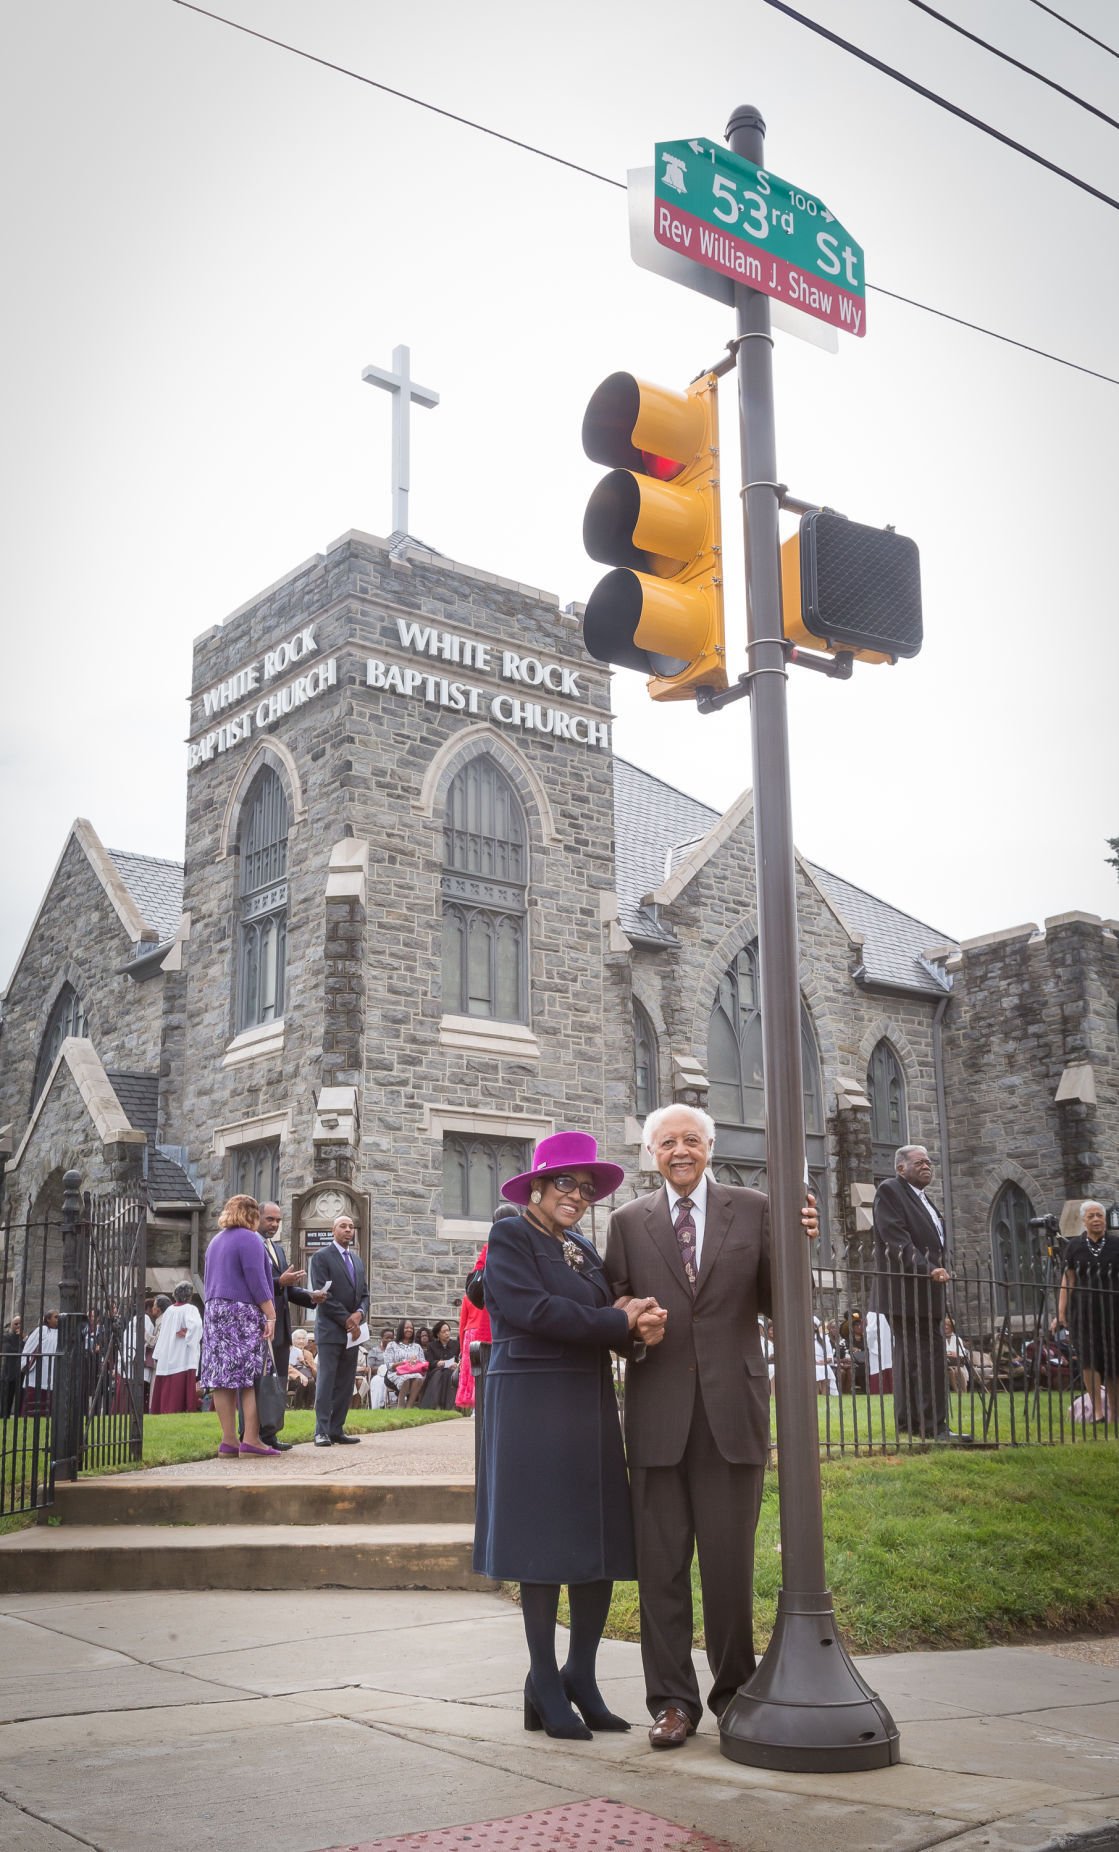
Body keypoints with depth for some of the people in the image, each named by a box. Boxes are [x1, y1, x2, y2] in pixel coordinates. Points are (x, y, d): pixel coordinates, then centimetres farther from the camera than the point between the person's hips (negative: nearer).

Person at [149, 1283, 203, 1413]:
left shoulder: (169, 1310, 10)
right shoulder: (190, 1309, -8)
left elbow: (161, 1333, 15)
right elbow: (196, 1325, -27)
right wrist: (187, 1334, -12)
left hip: (166, 1360, 6)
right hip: (183, 1357, -6)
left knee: (166, 1391, 8)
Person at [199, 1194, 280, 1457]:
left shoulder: (216, 1240, 20)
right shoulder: (249, 1239, -6)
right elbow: (256, 1280, -13)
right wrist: (270, 1315, -13)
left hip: (214, 1310, 8)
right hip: (243, 1312, -8)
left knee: (222, 1377, 2)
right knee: (252, 1378, -6)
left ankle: (228, 1440, 2)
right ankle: (251, 1438, -12)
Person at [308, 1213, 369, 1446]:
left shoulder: (357, 1260, 19)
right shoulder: (321, 1256, -3)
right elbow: (323, 1294, -11)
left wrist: (360, 1313, -4)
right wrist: (346, 1319, -14)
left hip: (352, 1330, 7)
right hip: (330, 1329, -7)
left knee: (345, 1383, 5)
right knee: (326, 1380, -7)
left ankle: (337, 1430, 7)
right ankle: (322, 1431, -6)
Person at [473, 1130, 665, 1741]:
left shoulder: (584, 1252, 19)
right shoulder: (509, 1237, -3)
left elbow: (604, 1324, 11)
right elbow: (533, 1309, -16)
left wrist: (637, 1326, -12)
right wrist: (621, 1322, -12)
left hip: (590, 1405, 7)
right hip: (533, 1404, -7)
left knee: (600, 1544, 5)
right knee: (544, 1546, -2)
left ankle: (581, 1678, 16)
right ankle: (545, 1691, 8)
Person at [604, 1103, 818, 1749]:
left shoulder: (753, 1209, 7)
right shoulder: (629, 1222, 10)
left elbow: (775, 1302, 4)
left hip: (732, 1405, -1)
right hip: (658, 1408, 1)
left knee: (731, 1560, 5)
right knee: (661, 1562, 4)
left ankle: (735, 1690, 21)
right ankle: (673, 1700, 15)